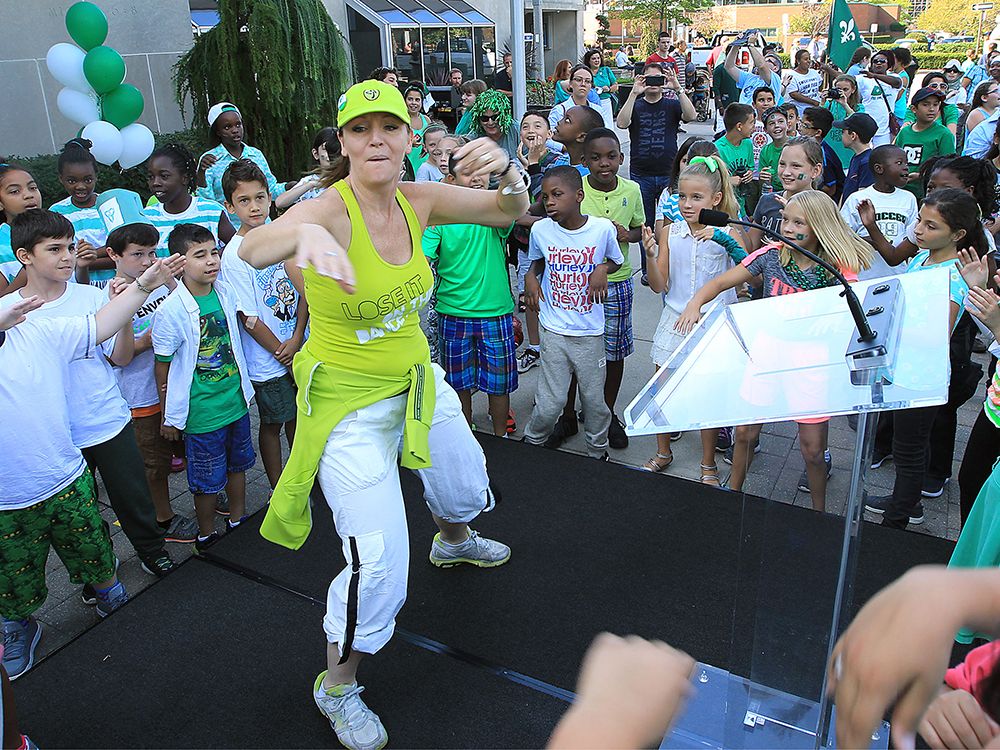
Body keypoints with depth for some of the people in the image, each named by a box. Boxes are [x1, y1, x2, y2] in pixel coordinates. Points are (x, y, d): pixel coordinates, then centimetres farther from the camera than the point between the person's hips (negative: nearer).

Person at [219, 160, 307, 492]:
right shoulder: (234, 255, -16)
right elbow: (248, 318, -15)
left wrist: (297, 339, -9)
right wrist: (282, 353, -11)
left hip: (298, 348, 5)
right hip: (267, 359, -5)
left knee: (297, 415, 19)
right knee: (273, 423, 10)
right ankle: (278, 489, 27)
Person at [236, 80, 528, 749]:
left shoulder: (417, 200, -7)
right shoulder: (330, 210, -25)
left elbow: (513, 211, -6)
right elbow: (253, 249, -45)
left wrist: (506, 171, -29)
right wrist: (303, 232, -68)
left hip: (418, 381, 7)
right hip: (348, 401, -6)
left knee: (466, 482, 29)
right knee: (380, 562, -9)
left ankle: (455, 541, 67)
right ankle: (337, 687, 19)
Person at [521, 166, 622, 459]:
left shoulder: (603, 228, -10)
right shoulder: (540, 230, -6)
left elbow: (616, 261, 9)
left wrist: (603, 268, -12)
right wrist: (530, 277, -6)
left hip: (590, 331, 0)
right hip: (554, 331, 0)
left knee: (594, 399, 12)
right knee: (550, 402, 3)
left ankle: (598, 450, 36)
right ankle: (532, 442, 31)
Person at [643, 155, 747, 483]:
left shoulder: (726, 234, -7)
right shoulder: (669, 233, 0)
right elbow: (659, 286, -2)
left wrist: (725, 239, -30)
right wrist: (651, 255, -19)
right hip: (675, 320, 3)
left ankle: (708, 465, 25)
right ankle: (663, 453, 35)